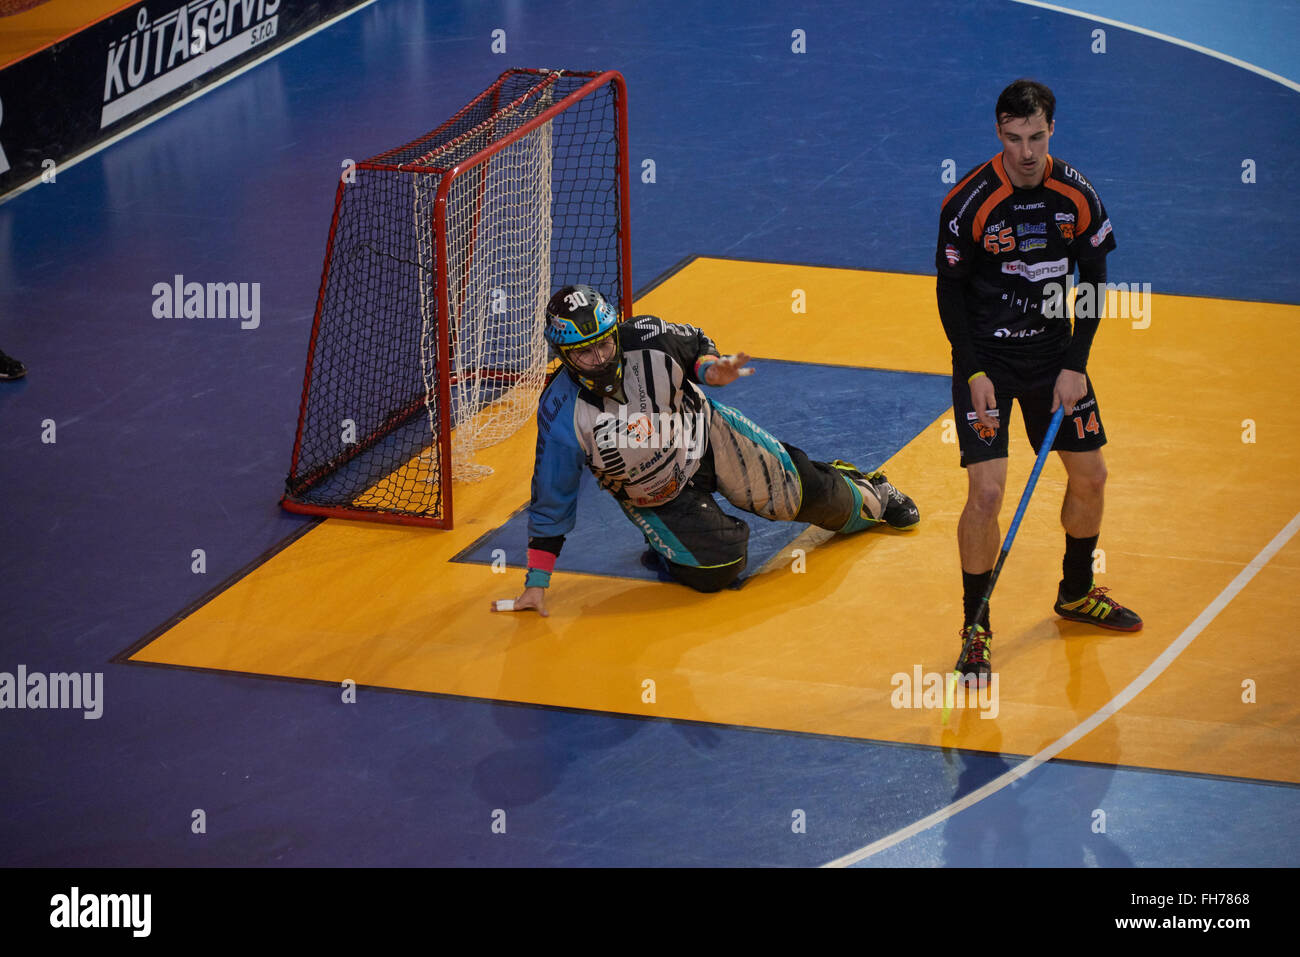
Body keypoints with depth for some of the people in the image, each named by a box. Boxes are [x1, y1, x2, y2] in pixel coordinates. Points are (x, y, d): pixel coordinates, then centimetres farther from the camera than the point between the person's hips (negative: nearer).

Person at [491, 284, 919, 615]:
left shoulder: (649, 339, -28)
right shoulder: (562, 413, -31)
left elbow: (696, 345, -2)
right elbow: (551, 497, -20)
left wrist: (710, 368, -25)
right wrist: (536, 583, -19)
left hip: (704, 436, 2)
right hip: (650, 494, -2)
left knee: (792, 493, 8)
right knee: (716, 570, -17)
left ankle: (868, 495, 42)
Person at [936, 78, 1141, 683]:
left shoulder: (1077, 195, -8)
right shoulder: (969, 201, -18)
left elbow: (1094, 280, 2)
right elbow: (950, 289, -9)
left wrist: (1075, 365, -5)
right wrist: (973, 373, -14)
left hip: (1054, 351, 4)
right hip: (987, 358, -4)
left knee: (1090, 475, 11)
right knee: (986, 491, -13)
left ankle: (1076, 593, 36)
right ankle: (975, 628, 1)